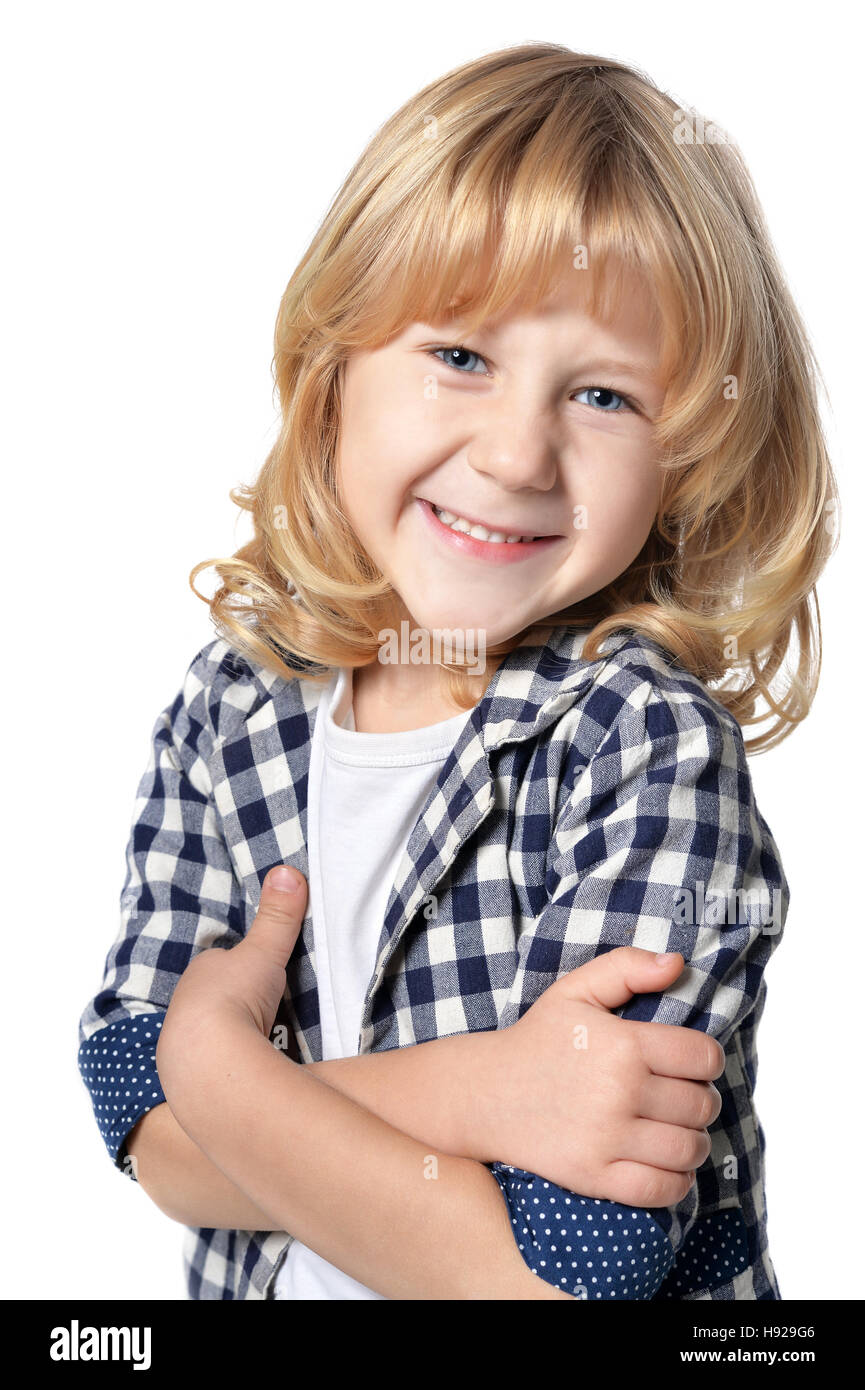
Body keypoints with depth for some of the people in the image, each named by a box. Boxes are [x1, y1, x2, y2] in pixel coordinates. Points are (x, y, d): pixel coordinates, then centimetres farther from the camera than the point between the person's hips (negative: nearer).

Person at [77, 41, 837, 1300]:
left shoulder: (658, 751, -20)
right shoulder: (227, 711, -8)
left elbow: (566, 1265, -23)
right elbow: (151, 1140, -11)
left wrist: (216, 1051, -18)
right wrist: (463, 1098, -25)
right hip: (260, 1283, 4)